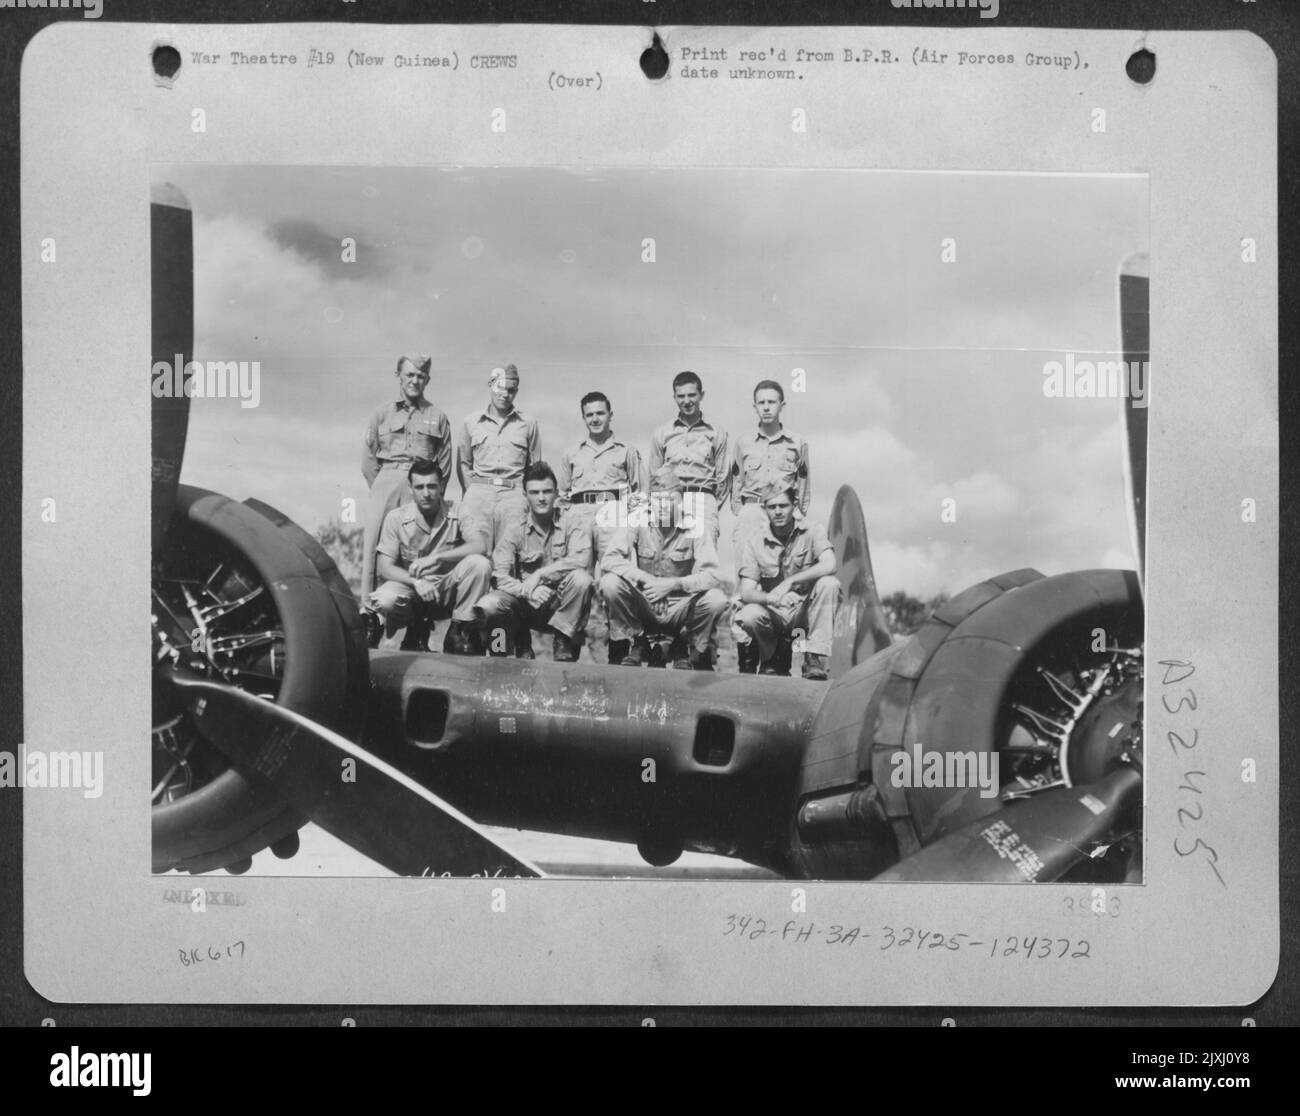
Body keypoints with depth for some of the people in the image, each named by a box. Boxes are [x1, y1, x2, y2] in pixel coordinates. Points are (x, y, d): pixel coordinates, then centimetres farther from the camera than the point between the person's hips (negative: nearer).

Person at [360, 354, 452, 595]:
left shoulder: (437, 417, 13)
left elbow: (444, 465, 10)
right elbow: (368, 460, 13)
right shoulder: (382, 414, 15)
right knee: (374, 542, -9)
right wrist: (378, 489, 5)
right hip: (386, 482, 1)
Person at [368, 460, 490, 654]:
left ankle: (460, 632, -12)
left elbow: (480, 545, -21)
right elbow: (384, 567, -9)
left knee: (479, 564, -27)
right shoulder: (396, 518, -6)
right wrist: (416, 582, -28)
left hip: (448, 588, 1)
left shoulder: (455, 513, -6)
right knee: (384, 600, -34)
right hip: (410, 586, -1)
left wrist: (436, 558, -31)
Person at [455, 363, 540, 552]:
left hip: (514, 493, 0)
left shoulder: (528, 424, 14)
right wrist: (471, 490, 7)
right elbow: (463, 464, 18)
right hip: (479, 490, 0)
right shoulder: (471, 422, 15)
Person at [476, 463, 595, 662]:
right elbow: (500, 576, -9)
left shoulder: (574, 526, -1)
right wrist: (527, 591, -27)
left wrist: (540, 575, -23)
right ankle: (521, 644, 4)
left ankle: (564, 645, -13)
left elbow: (580, 561, -22)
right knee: (488, 605, -28)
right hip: (525, 602, 1)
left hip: (561, 604, -1)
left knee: (581, 578, -32)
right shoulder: (514, 529, 2)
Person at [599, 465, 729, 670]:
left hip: (679, 609, -1)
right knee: (610, 583, -25)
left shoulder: (694, 526, -8)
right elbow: (608, 561, -16)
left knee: (716, 600, -28)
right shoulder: (636, 521, -6)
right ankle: (635, 644, -1)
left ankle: (696, 652, 2)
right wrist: (645, 579, -27)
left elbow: (712, 575, -16)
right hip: (642, 606, 1)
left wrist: (674, 584, -29)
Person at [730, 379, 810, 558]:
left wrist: (799, 516, 4)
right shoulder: (743, 442, 12)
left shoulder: (797, 443, 10)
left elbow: (804, 483, 11)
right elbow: (736, 481, 15)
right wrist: (738, 514, 7)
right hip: (751, 511, 1)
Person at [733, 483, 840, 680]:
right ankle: (772, 659, 1)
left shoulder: (813, 531, -5)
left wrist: (790, 581, -31)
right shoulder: (755, 543, -2)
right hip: (773, 613, 0)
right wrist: (770, 598, -32)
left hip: (806, 611, 0)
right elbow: (747, 593, -9)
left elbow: (830, 565, -23)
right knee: (747, 617, -32)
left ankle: (815, 661, -24)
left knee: (829, 583, -29)